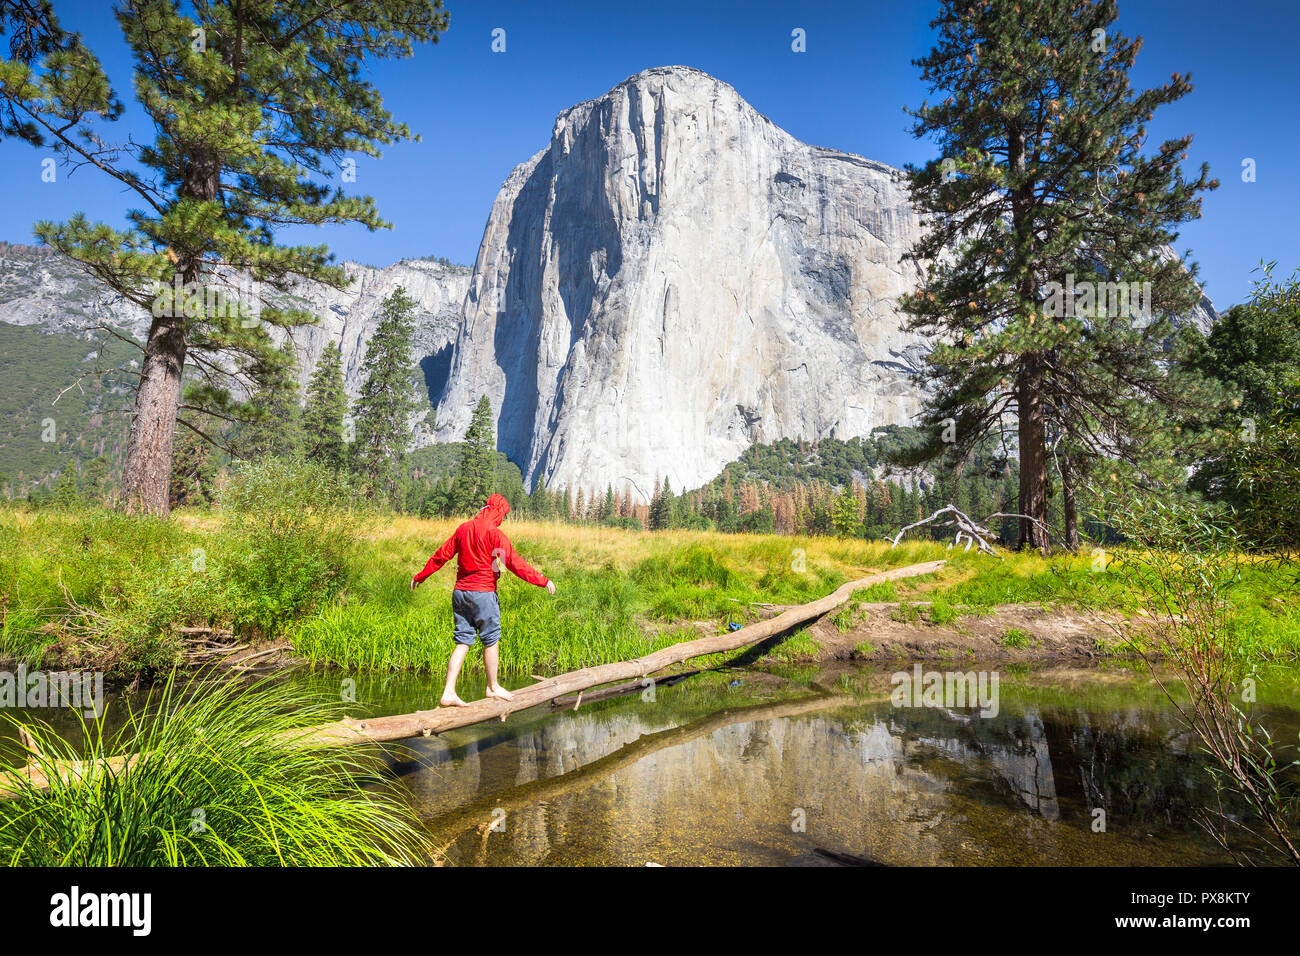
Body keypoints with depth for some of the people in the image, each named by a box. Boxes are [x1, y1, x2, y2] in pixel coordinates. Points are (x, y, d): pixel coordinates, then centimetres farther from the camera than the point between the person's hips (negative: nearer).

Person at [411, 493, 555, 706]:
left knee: (462, 642, 9)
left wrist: (421, 576, 26)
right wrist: (543, 581, -4)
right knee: (491, 640, 9)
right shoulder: (494, 533, -10)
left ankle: (449, 693, 5)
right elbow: (515, 564, -11)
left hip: (460, 591, 6)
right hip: (483, 592, -6)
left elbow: (441, 555, 15)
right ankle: (493, 687, 22)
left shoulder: (463, 529, 9)